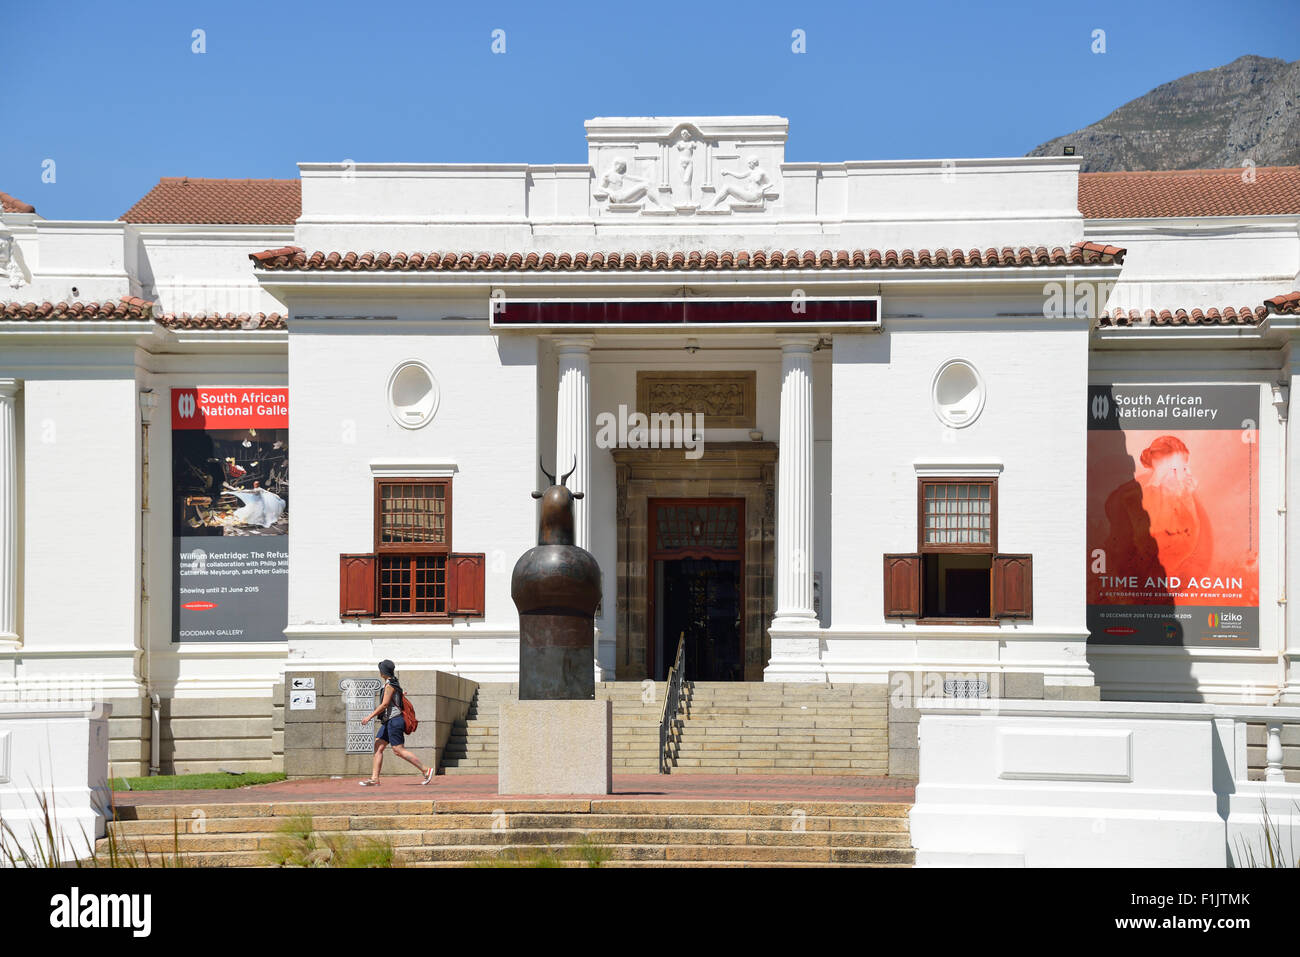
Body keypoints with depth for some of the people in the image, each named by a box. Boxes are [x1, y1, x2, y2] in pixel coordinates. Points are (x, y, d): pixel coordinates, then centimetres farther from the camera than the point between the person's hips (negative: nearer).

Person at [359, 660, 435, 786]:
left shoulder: (389, 685, -14)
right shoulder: (393, 683, 15)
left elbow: (384, 705, -18)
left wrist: (370, 716, -16)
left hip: (394, 720, -10)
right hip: (388, 721, 10)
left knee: (398, 750, -10)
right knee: (378, 746, 4)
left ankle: (426, 770, -7)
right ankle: (374, 778, 1)